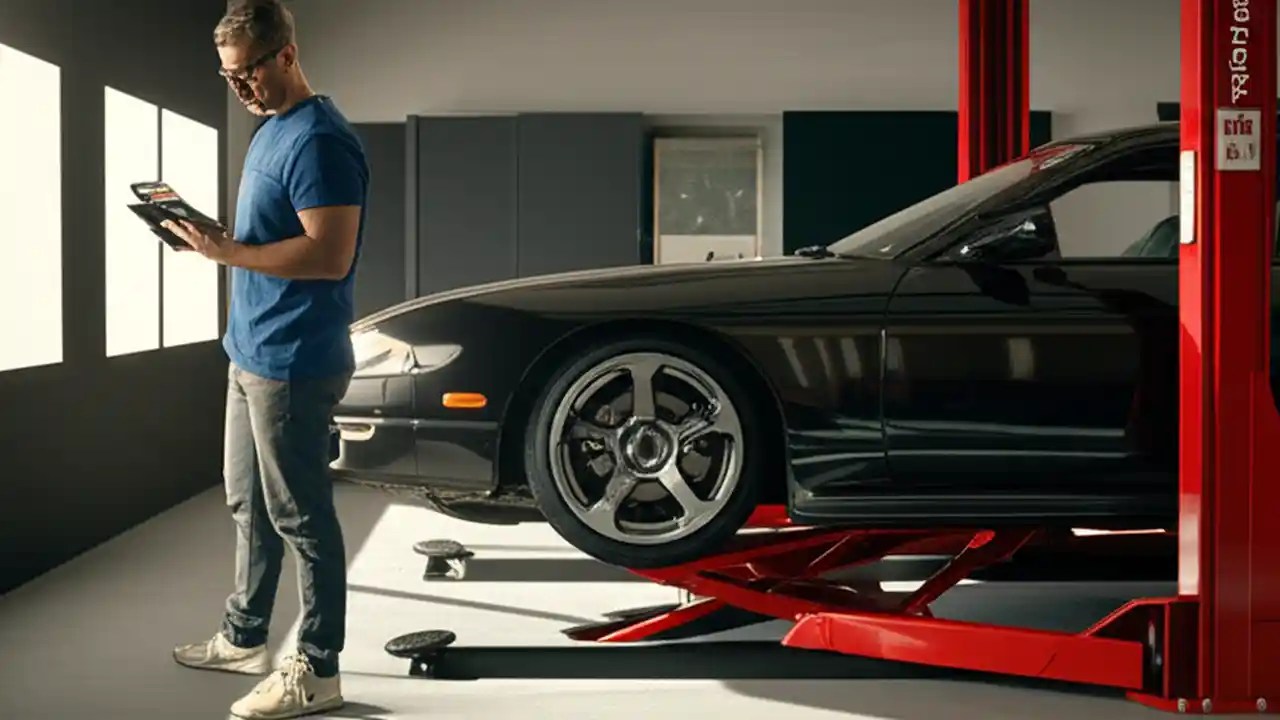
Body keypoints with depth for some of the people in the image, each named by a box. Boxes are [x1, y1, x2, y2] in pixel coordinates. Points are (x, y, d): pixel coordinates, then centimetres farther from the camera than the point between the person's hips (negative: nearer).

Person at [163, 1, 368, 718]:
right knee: (249, 504, 20)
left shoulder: (318, 140, -18)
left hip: (293, 363, -10)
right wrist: (212, 234, 8)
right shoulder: (270, 131, 14)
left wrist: (229, 253, -23)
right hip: (251, 354, 10)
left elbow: (330, 255, -25)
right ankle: (244, 638, 34)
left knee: (301, 517, -2)